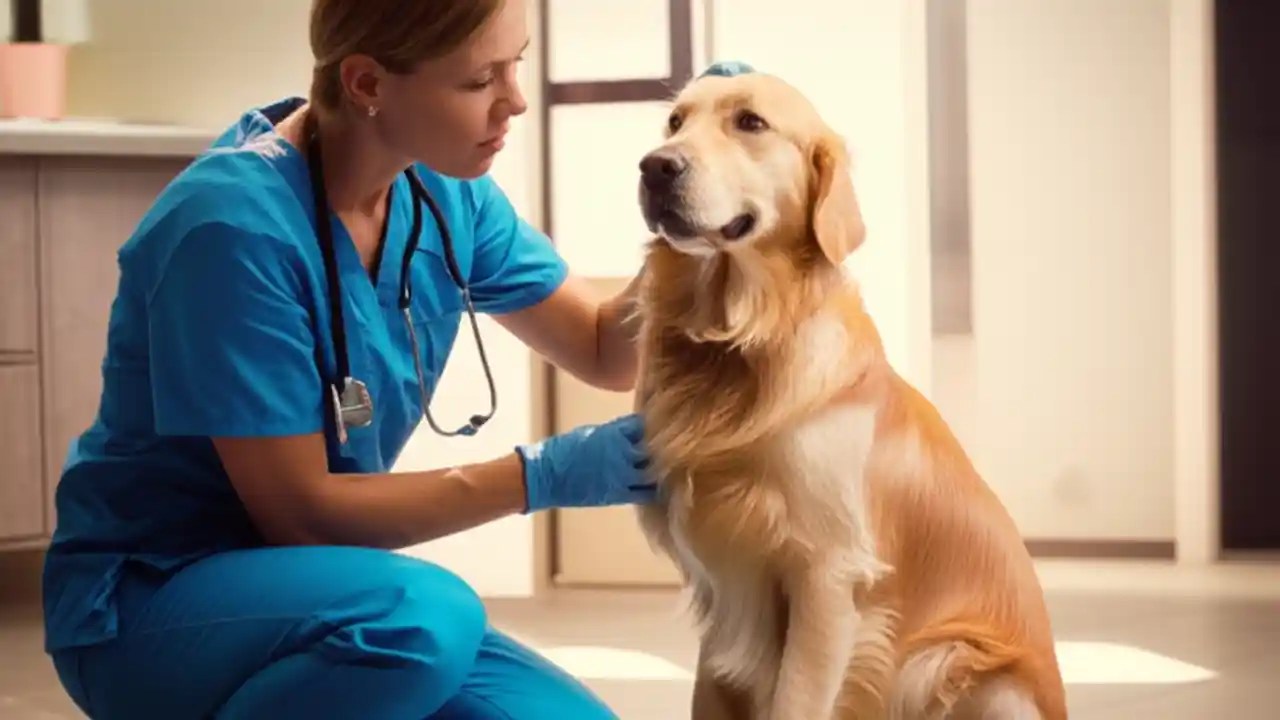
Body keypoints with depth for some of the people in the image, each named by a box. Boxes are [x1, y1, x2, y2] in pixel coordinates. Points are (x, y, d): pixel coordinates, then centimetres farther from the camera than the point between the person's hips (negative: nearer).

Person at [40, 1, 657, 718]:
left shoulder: (442, 192, -2)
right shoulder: (237, 224, -24)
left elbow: (607, 352, 7)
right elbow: (298, 511, -21)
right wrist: (542, 475, -22)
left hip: (306, 590, 8)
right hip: (145, 604, -8)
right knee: (427, 616, -35)